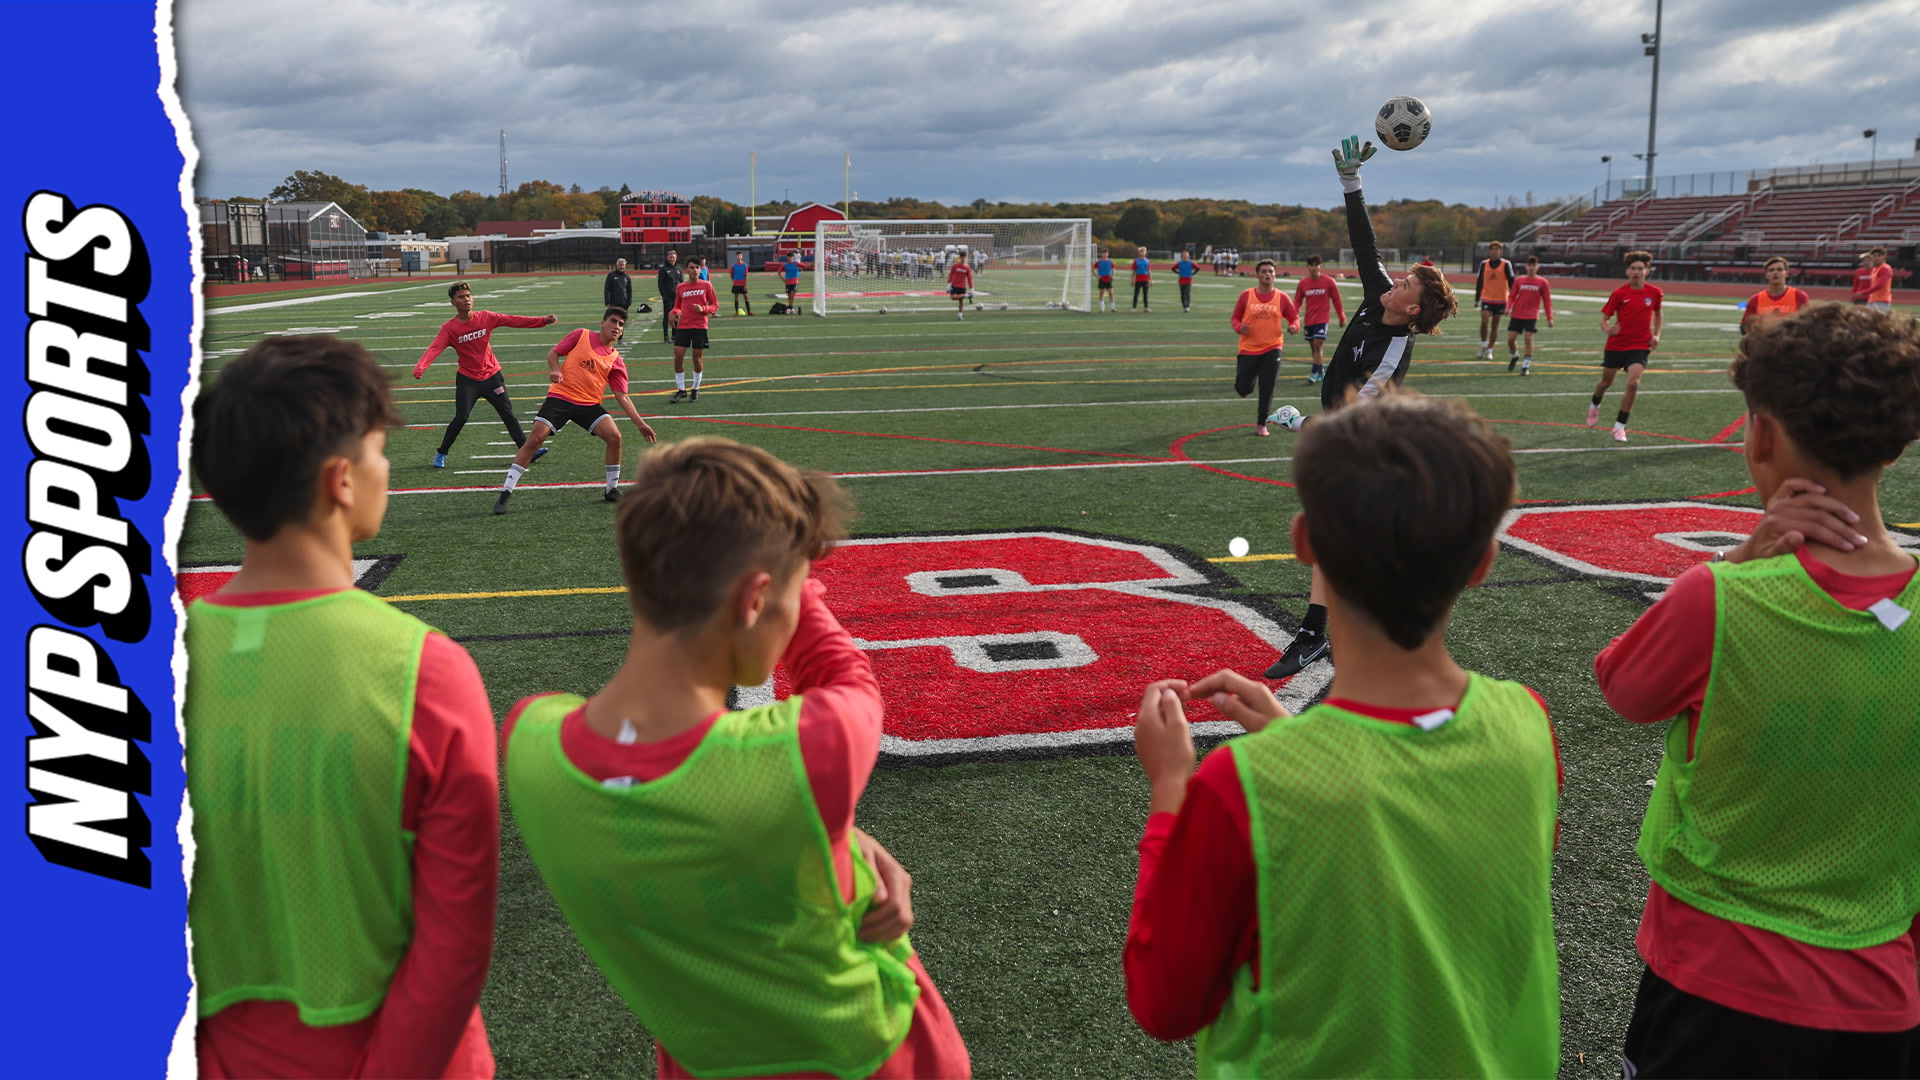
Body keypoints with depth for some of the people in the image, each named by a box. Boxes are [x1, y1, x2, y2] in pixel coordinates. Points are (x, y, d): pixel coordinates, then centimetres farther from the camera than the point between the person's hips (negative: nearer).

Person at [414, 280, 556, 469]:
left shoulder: (486, 318, -3)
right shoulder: (449, 328, -10)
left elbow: (514, 320, -5)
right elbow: (434, 348, -23)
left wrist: (542, 320, -12)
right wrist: (420, 367, -41)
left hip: (491, 375, 2)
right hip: (467, 379, -2)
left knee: (507, 413, 3)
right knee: (461, 417, -10)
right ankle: (441, 454, 7)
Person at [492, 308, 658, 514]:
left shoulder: (616, 361, 8)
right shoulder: (582, 335, 5)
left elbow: (623, 397, 7)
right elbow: (553, 353, 7)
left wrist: (640, 424, -1)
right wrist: (555, 370, -15)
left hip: (590, 404, 2)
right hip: (559, 397, -2)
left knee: (614, 436, -18)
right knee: (534, 440, -13)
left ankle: (612, 489, 3)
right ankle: (505, 492, -4)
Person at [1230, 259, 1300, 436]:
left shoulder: (1281, 298, 1)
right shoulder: (1246, 296, -1)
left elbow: (1294, 317, 9)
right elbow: (1235, 318, 7)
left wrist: (1294, 326, -13)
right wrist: (1239, 328, -15)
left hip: (1272, 350, 0)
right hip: (1248, 349, 0)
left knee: (1267, 389, -4)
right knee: (1242, 389, 1)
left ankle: (1261, 424, 10)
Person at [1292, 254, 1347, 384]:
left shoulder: (1329, 282, -4)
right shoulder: (1303, 283, 3)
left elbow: (1336, 300, 3)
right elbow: (1298, 301, 7)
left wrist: (1342, 318, 7)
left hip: (1322, 319, -4)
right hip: (1308, 320, 4)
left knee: (1318, 345, -15)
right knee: (1314, 346, 10)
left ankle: (1314, 373, -13)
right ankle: (1321, 372, 25)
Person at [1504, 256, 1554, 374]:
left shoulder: (1542, 282, 0)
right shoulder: (1519, 280, 4)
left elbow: (1547, 301, 4)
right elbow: (1513, 296, 9)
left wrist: (1549, 318, -1)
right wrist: (1508, 307, -10)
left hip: (1531, 316, -2)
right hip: (1516, 314, 2)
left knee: (1529, 338, -13)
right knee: (1510, 338, -2)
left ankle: (1526, 366, -4)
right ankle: (1514, 356, 30)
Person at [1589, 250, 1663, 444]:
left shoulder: (1655, 293, -2)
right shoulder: (1619, 293, -7)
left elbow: (1658, 314, 17)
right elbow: (1604, 318, -4)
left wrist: (1656, 335, 5)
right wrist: (1607, 328, -26)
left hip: (1639, 347, 0)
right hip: (1615, 345, 0)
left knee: (1633, 383, -20)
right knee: (1606, 382, 18)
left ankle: (1620, 426, -8)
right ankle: (1594, 406, 52)